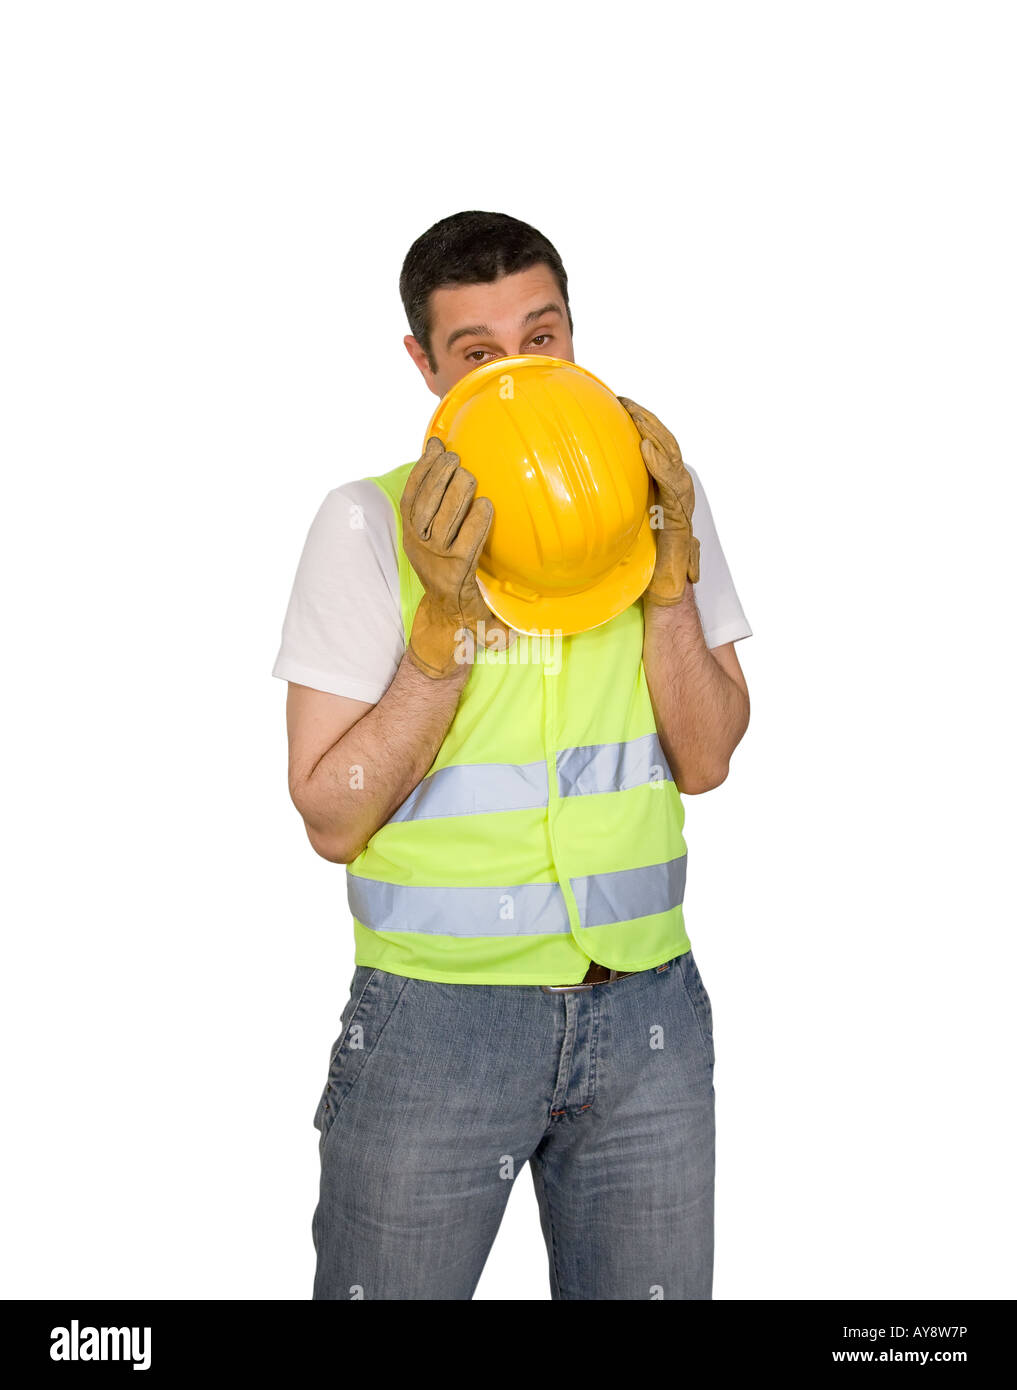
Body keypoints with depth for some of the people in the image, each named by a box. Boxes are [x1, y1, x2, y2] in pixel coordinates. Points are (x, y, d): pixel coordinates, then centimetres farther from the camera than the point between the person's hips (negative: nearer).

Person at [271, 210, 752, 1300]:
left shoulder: (655, 496, 3)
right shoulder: (369, 523, -7)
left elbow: (702, 761, -1)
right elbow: (332, 818, -11)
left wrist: (669, 565, -13)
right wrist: (446, 619, -21)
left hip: (647, 1012, 3)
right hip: (433, 1019, -3)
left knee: (654, 1289, 13)